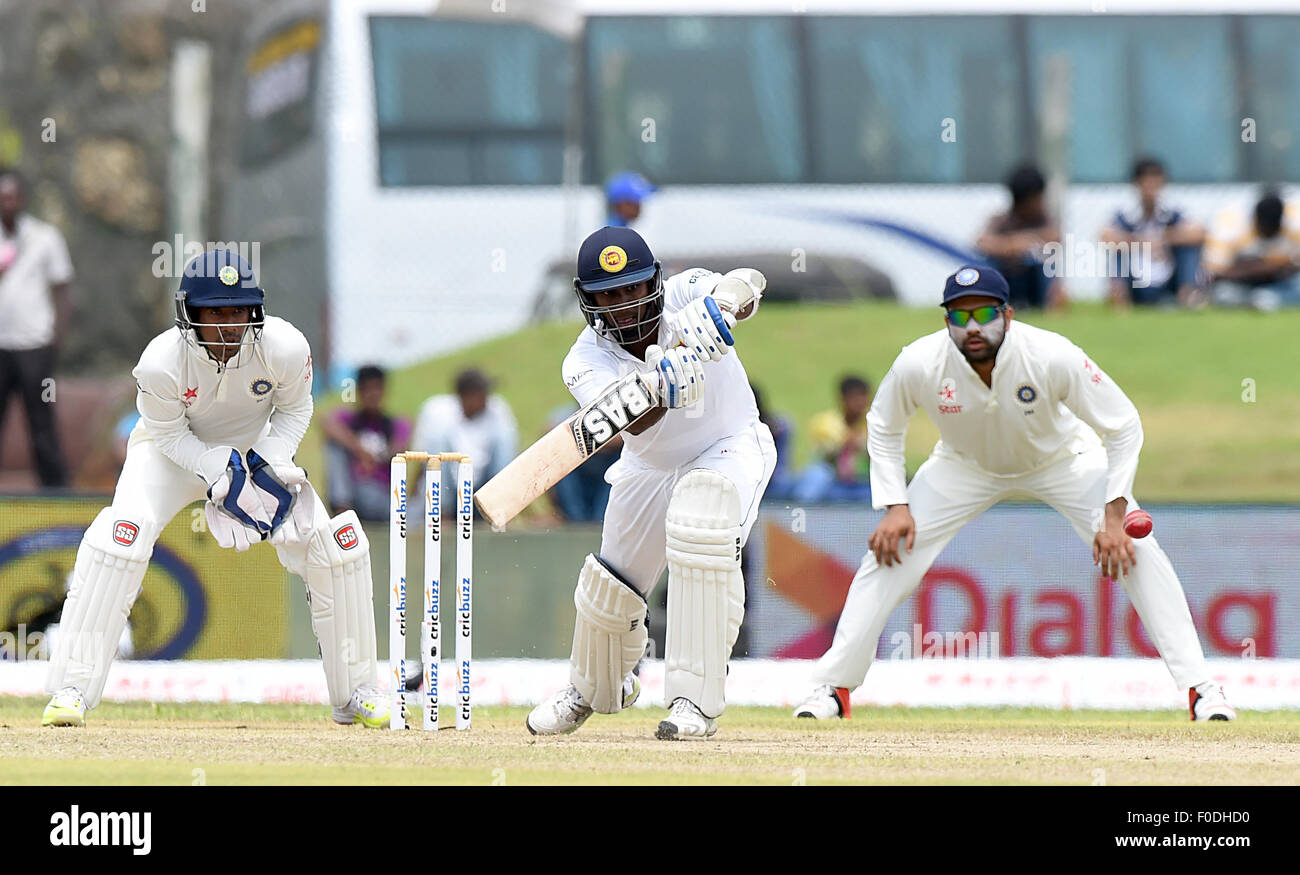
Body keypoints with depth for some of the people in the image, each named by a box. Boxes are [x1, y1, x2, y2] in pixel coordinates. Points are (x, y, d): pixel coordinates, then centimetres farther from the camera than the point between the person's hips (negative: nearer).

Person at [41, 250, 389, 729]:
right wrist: (222, 476, -30)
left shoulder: (284, 347, -28)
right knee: (122, 534, -28)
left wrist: (270, 466, -23)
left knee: (334, 543, -11)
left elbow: (294, 410, -8)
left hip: (258, 449, 2)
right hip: (178, 451, -2)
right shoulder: (160, 361, -32)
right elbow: (168, 433, -17)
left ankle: (356, 692, 7)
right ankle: (71, 689, -22)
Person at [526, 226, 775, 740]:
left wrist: (726, 299, -64)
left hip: (730, 447, -3)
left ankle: (697, 700, -27)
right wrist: (668, 383, -59)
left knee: (700, 525, -33)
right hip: (650, 468, 3)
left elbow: (749, 286, -43)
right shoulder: (587, 361, -22)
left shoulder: (685, 295, -23)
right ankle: (594, 688, 45)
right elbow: (635, 422, -40)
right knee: (609, 588, 7)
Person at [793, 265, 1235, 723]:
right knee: (890, 550, -10)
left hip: (1060, 458, -2)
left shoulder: (1053, 357, -37)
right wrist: (895, 506, -18)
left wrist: (1114, 517, -30)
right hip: (965, 465, 2)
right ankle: (832, 688, 5)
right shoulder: (918, 365, -31)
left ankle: (1199, 688, -12)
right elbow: (884, 429, -8)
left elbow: (1123, 427, -25)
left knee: (1135, 550, -19)